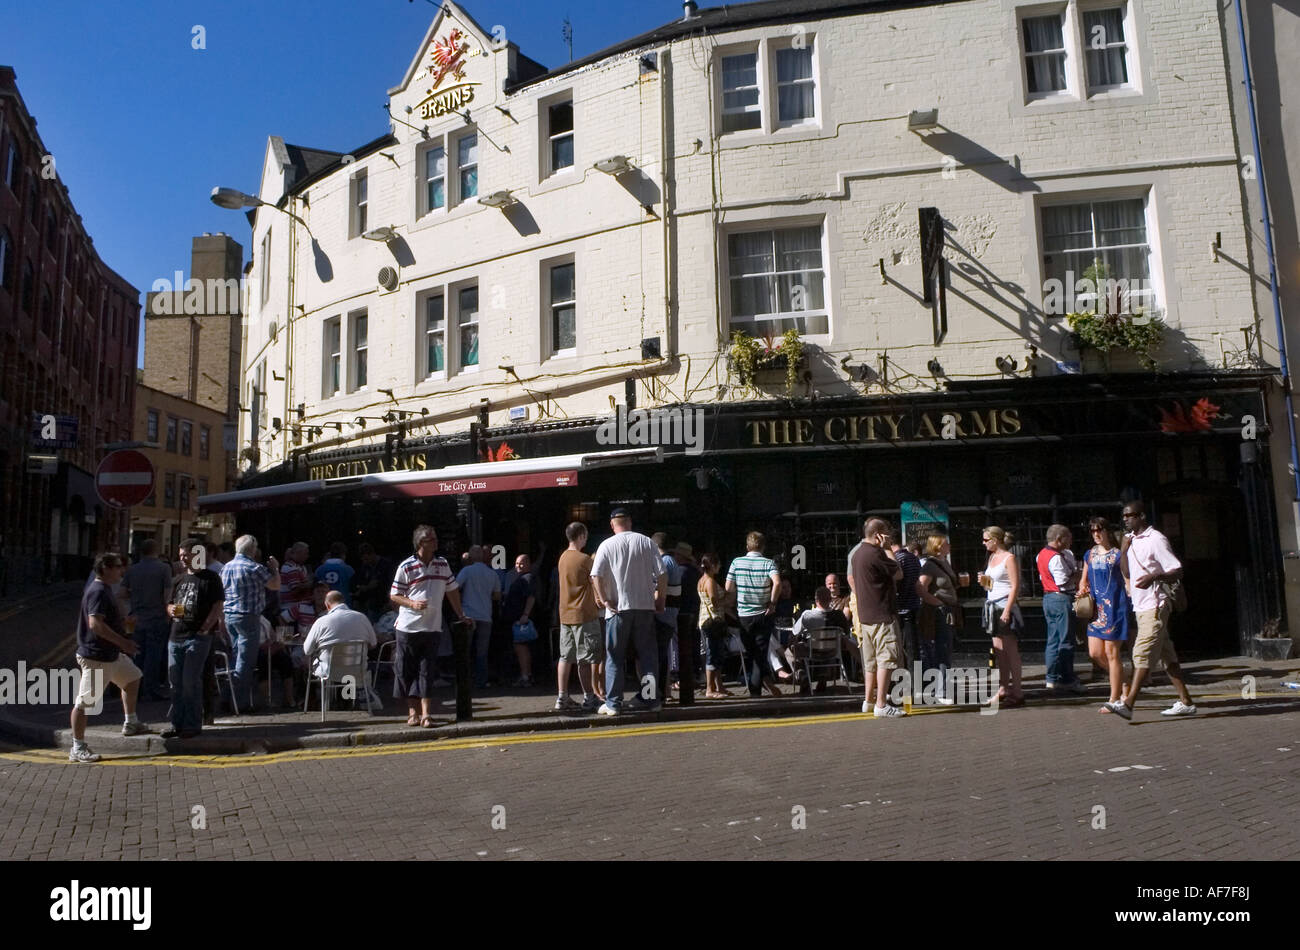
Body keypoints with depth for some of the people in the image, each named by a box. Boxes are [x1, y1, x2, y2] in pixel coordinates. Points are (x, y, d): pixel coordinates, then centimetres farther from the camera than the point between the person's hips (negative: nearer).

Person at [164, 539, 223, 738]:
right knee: (175, 682, 10)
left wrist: (204, 629, -16)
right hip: (175, 637, 7)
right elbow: (170, 604, 24)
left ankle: (193, 724, 3)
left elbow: (217, 606, -10)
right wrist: (170, 609, 1)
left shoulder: (210, 578, -4)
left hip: (198, 637, -7)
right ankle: (177, 724, 19)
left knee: (191, 681, -7)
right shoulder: (180, 579, 17)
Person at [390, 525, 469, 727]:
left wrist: (460, 615, 14)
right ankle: (413, 711, 16)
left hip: (432, 628, 2)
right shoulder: (406, 567, -5)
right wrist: (412, 603, -18)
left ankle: (426, 713, -3)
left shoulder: (442, 564, 7)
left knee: (427, 671, -1)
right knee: (407, 671, 4)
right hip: (408, 627, -2)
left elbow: (452, 589, 16)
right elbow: (394, 596, -1)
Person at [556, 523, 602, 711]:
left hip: (565, 614, 8)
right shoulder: (584, 559, -14)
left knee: (565, 657, 10)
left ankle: (562, 698, 12)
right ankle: (588, 699, 2)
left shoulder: (563, 557, 9)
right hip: (583, 614, -7)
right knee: (585, 659, -3)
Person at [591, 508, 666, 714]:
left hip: (618, 607, -2)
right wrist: (660, 600, 9)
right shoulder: (646, 542, 3)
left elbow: (596, 576, -12)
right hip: (645, 606, 2)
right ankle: (650, 697, 14)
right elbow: (662, 575, 0)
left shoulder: (607, 545, -3)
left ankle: (613, 703, 4)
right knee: (648, 654, 11)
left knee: (615, 657, 5)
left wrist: (605, 600, -5)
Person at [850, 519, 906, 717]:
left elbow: (852, 579, 22)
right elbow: (898, 574, -8)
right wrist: (888, 549, -3)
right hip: (882, 615, -10)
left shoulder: (857, 552, 13)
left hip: (866, 614, 10)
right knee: (886, 659, -7)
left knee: (871, 661, 16)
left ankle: (868, 700, 22)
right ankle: (881, 705, -8)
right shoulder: (875, 554, -17)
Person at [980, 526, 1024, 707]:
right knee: (999, 651, 8)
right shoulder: (992, 557, 16)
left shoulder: (1009, 558, -9)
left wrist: (1007, 611, -21)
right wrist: (985, 581, 2)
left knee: (1011, 651, -6)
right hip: (993, 605, 8)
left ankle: (1017, 693, -3)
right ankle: (1004, 689, 14)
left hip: (1006, 605, -8)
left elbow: (1015, 586, -15)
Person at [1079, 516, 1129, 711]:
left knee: (1111, 652, -3)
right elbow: (1084, 580, 21)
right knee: (1095, 653, 2)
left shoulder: (1117, 554, -3)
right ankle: (1121, 680, 26)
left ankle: (1114, 699, 6)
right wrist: (1083, 589, 2)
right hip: (1096, 607, 6)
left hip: (1114, 606, -6)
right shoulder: (1089, 555, 13)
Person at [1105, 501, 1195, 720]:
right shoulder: (1131, 539, 15)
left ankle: (1128, 703, -18)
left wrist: (1154, 577, -31)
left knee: (1143, 653, -13)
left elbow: (1178, 571, -13)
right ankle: (1186, 702, 16)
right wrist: (1124, 548, 2)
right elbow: (1126, 571, 17)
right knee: (1166, 654, 11)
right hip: (1140, 606, 9)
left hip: (1154, 605, -9)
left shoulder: (1156, 540, -10)